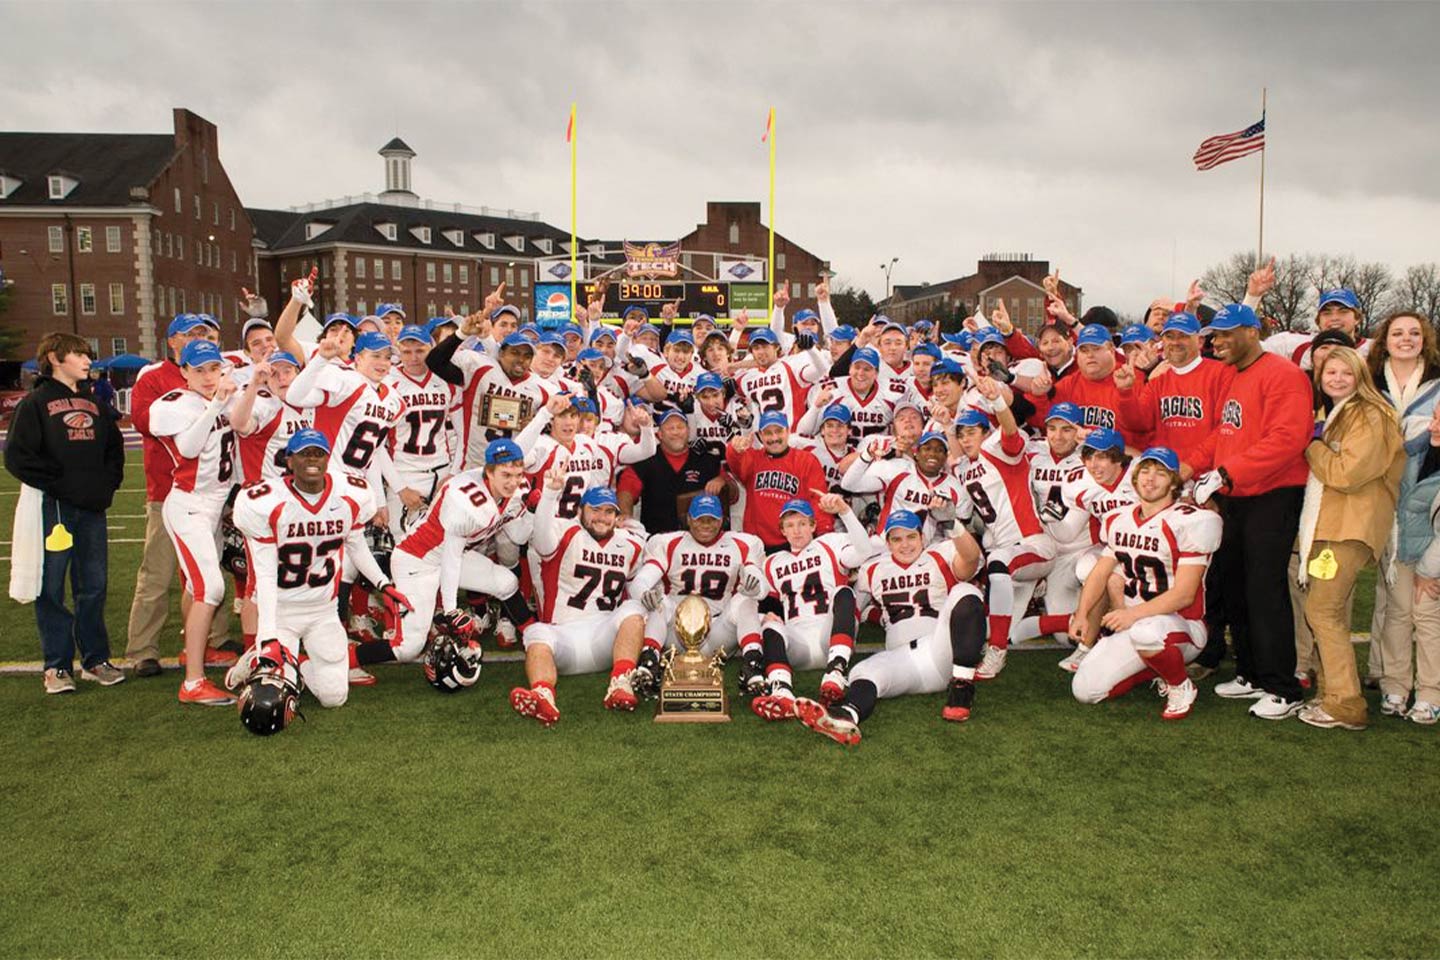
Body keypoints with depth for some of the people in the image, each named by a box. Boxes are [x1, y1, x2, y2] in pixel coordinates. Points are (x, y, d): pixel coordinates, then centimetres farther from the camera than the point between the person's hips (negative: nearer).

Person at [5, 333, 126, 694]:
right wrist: (55, 482, -12)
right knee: (51, 588, 1)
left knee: (94, 586, 9)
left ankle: (95, 659, 19)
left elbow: (114, 445, 22)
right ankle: (57, 666, 9)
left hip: (93, 507, 5)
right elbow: (18, 455, -9)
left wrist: (108, 484, 8)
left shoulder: (94, 402, 16)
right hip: (54, 507, -5)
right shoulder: (36, 403, -2)